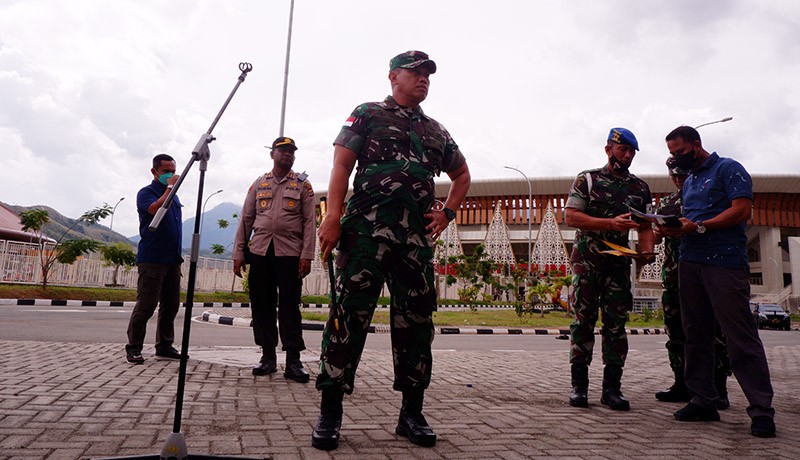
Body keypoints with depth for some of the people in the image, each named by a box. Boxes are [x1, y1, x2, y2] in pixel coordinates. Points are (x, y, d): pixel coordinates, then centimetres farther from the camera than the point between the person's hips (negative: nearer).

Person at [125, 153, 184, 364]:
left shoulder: (173, 195, 20)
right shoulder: (146, 193, -1)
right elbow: (156, 209, -24)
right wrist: (170, 187, -14)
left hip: (173, 259, 7)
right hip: (152, 259, -7)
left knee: (171, 305, 8)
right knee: (146, 305, -7)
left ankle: (164, 345, 16)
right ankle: (133, 348, 2)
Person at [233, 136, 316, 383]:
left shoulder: (303, 184, 7)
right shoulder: (259, 184, 15)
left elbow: (309, 222, 0)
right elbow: (246, 220, 12)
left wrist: (307, 255, -10)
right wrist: (238, 254, 5)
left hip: (289, 253, -3)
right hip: (260, 252, 3)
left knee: (290, 307, -3)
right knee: (261, 305, 6)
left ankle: (293, 361, 1)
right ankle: (268, 356, 16)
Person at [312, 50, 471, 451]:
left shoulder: (436, 130, 23)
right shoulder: (368, 114, 11)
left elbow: (462, 175, 34)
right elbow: (341, 164, -1)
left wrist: (447, 213, 17)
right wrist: (332, 216, -14)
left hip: (417, 237, 5)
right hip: (367, 231, -4)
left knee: (416, 320, 6)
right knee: (349, 315, -7)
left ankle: (412, 413, 17)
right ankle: (330, 413, 3)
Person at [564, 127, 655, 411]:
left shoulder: (640, 188, 16)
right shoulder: (587, 180, 4)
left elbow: (645, 227, 15)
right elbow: (571, 217, -6)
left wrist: (647, 250, -6)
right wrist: (611, 223, -16)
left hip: (619, 261, 3)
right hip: (587, 258, -3)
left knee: (616, 323, 2)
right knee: (584, 320, -2)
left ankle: (612, 388, 9)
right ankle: (579, 386, 5)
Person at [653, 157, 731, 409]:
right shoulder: (665, 203, 18)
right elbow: (655, 236, 16)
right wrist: (658, 232, -8)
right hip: (674, 275, 5)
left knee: (712, 330, -4)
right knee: (676, 332, 7)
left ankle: (718, 388, 4)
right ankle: (682, 384, 16)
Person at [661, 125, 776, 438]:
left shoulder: (728, 169, 1)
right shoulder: (689, 181, 23)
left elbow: (742, 210, -11)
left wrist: (699, 227, -17)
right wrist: (675, 228, 4)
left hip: (725, 263, -8)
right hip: (689, 263, 8)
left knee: (741, 338, -8)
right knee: (696, 335, 7)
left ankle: (761, 410, -1)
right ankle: (703, 402, 14)